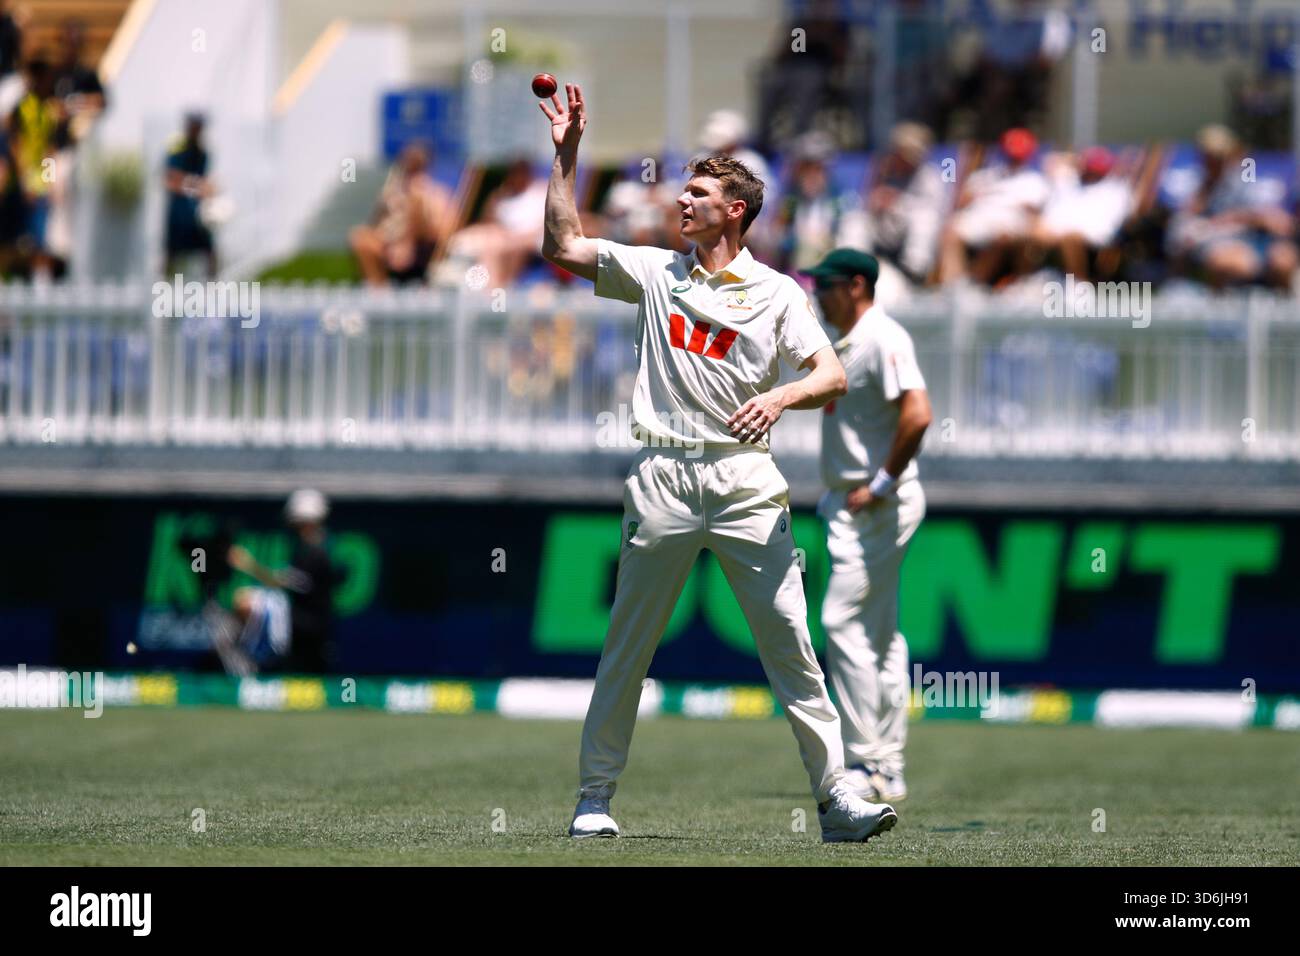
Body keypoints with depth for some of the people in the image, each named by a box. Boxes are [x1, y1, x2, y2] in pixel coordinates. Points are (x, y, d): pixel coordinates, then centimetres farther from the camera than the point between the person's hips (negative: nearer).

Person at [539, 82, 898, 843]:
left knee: (790, 640, -7)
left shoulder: (777, 293, 5)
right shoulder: (656, 271, 13)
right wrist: (567, 154, 11)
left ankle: (837, 798, -8)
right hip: (664, 479, 2)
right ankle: (595, 799, 11)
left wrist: (780, 397, -23)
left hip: (745, 480, -2)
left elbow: (834, 377, -3)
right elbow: (563, 247, 14)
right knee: (626, 645, 3)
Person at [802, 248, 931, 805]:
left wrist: (881, 484, -22)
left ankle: (864, 763, -11)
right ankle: (888, 770, 15)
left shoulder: (883, 339, -15)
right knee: (879, 633, 11)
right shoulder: (847, 345, 16)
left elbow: (917, 415, -27)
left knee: (844, 623, -13)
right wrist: (840, 494, 14)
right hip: (851, 506, 10)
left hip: (877, 507, -10)